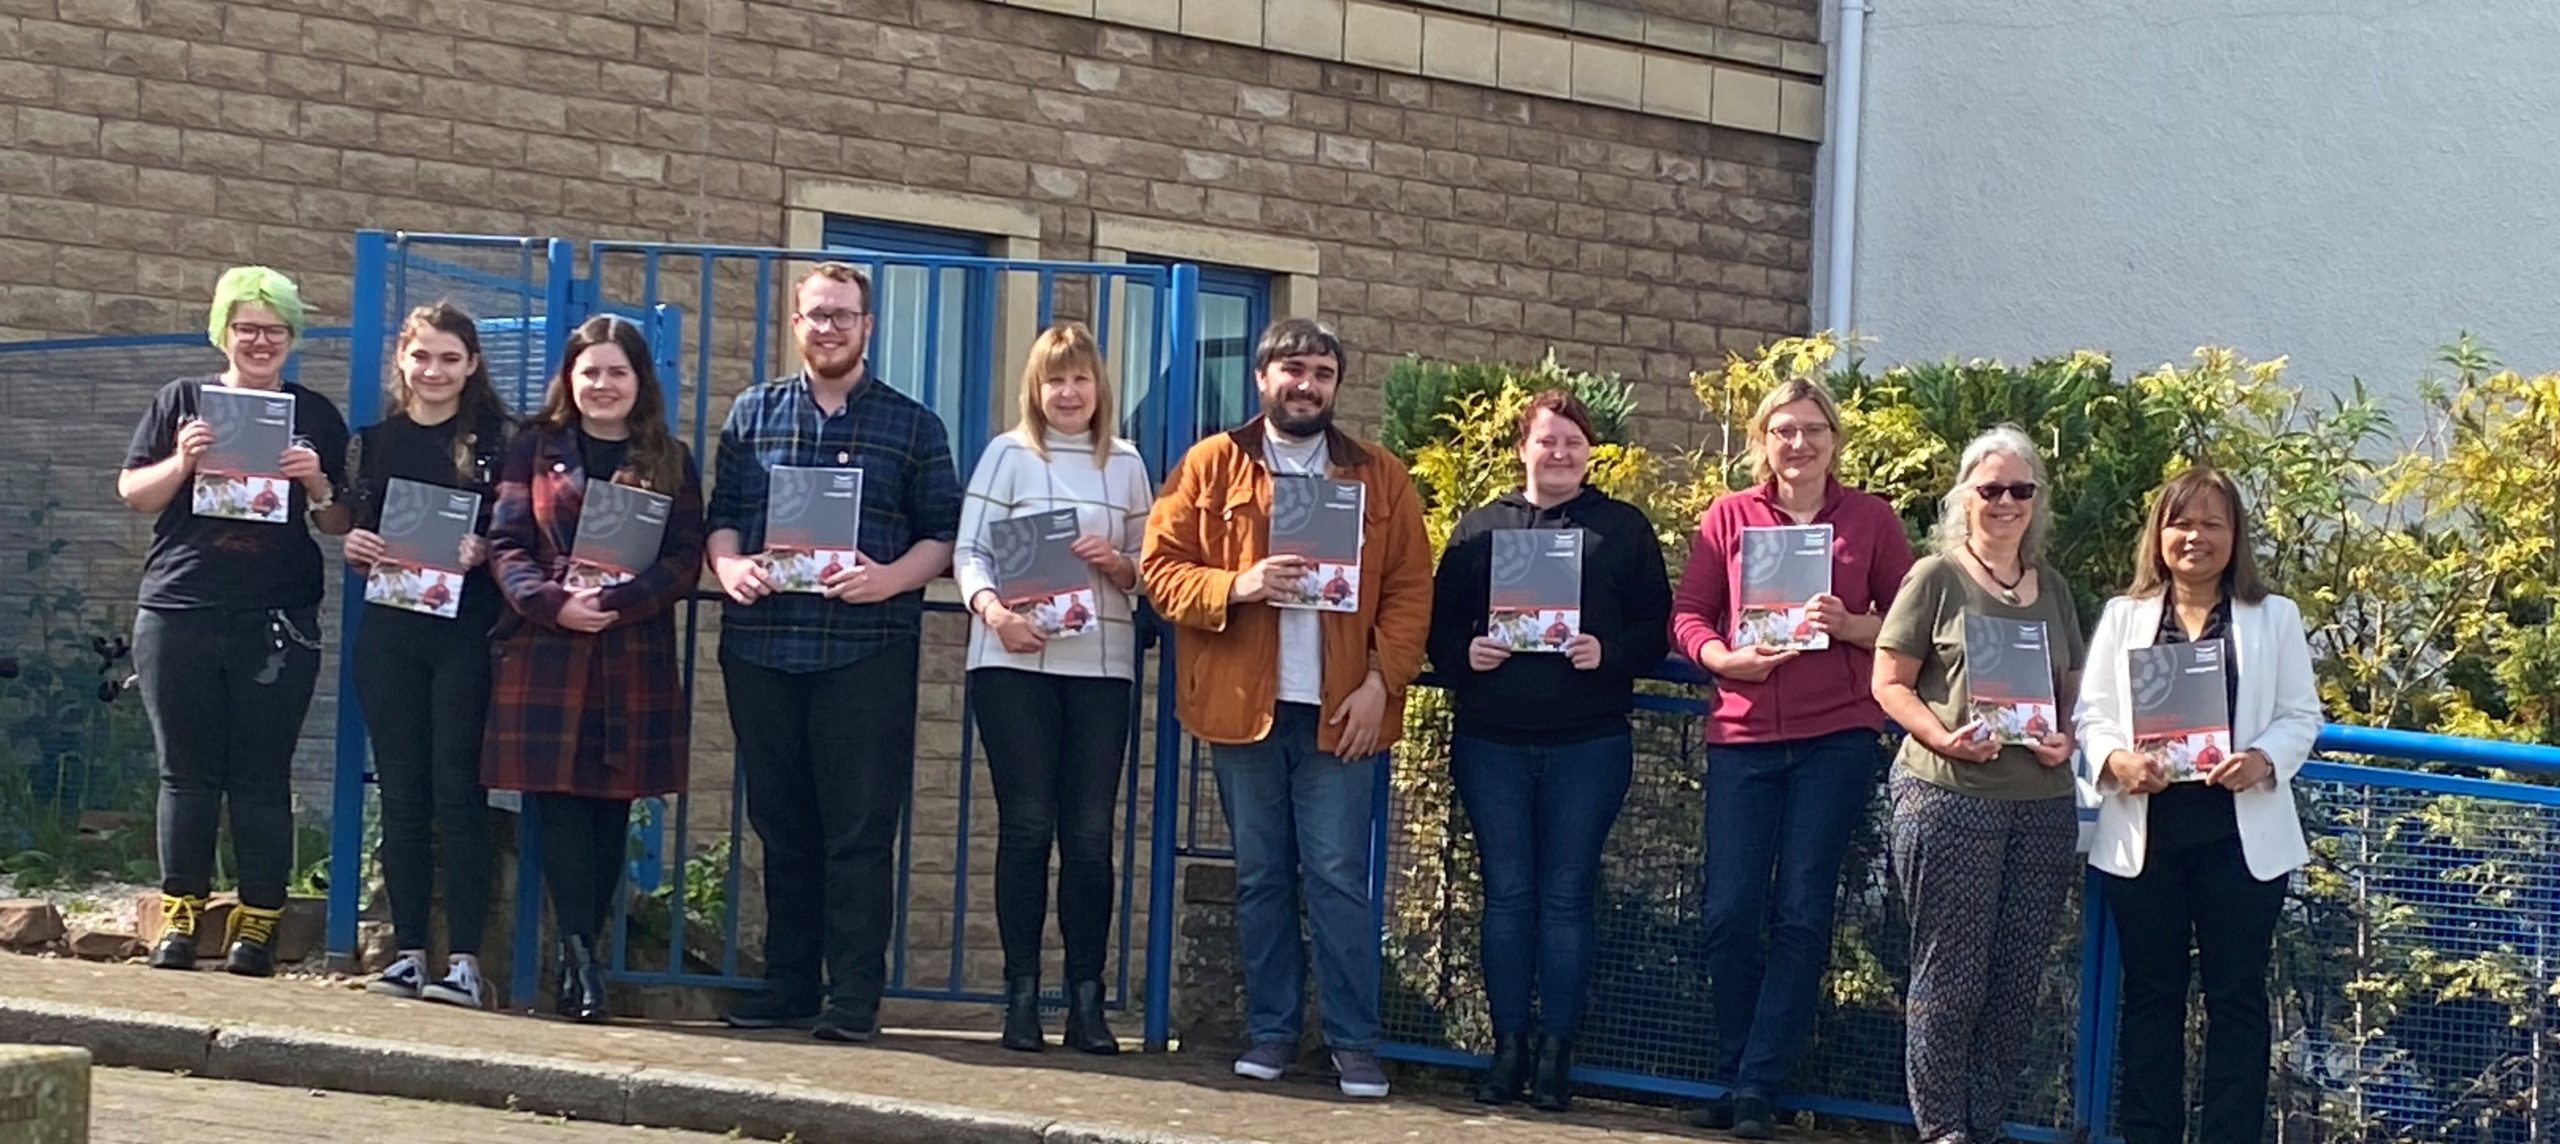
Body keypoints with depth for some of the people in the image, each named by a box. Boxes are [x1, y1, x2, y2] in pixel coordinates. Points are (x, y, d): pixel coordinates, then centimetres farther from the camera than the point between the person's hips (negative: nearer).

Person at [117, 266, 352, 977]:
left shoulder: (316, 416, 9)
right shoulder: (182, 400, 9)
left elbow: (340, 526, 11)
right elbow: (132, 493, 6)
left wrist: (316, 484, -10)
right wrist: (182, 461, -12)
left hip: (278, 623, 0)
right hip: (178, 616, 0)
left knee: (262, 778, -1)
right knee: (187, 772, 3)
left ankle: (257, 923, 4)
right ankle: (179, 917, 10)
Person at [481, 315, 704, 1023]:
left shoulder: (670, 461, 10)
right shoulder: (535, 450, 10)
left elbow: (684, 560, 1)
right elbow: (506, 545, 3)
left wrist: (616, 602, -14)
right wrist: (554, 603, -15)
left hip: (635, 662, 1)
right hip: (544, 656, -1)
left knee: (611, 810, 1)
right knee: (559, 805, -7)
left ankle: (580, 958, 8)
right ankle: (582, 960, -8)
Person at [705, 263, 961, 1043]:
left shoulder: (912, 426, 7)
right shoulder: (753, 414, 14)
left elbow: (943, 535, 4)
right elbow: (722, 513, 12)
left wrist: (889, 579, -14)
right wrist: (728, 565, -9)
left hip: (867, 649, -3)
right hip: (761, 648, 3)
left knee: (859, 831, -5)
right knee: (780, 825, 8)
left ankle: (854, 998, -4)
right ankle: (788, 985, 16)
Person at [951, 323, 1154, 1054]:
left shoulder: (1125, 464, 12)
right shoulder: (1009, 455, 4)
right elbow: (970, 552, -3)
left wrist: (1117, 564, -8)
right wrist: (993, 610, -20)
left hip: (1101, 664, 2)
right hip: (1014, 662, -2)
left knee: (1090, 831, 0)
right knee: (1027, 824, -3)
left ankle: (1087, 999, 4)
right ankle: (1022, 995, 3)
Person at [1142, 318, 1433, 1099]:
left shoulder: (1380, 476, 6)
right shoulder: (1211, 465, 5)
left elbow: (1410, 589, 3)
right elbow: (1161, 567, 1)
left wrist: (1383, 683, -8)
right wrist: (1237, 586, -16)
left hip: (1340, 708, -1)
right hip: (1243, 704, 1)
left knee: (1338, 875, -4)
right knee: (1260, 876, 7)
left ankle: (1355, 1042, 0)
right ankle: (1270, 1031, 14)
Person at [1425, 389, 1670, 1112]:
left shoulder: (1623, 529, 6)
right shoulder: (1480, 527, 11)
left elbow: (1656, 627, 2)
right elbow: (1439, 622, 8)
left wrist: (1608, 653, -16)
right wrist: (1465, 654, -11)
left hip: (1588, 744, -2)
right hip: (1491, 740, 2)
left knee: (1566, 896, 1)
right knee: (1506, 894, 5)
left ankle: (1555, 1054, 7)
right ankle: (1508, 1047, 12)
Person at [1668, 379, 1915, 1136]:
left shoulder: (1870, 518, 5)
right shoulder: (1730, 516, 7)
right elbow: (1688, 615, 5)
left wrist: (1849, 625, -13)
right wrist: (1726, 658, -13)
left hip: (1837, 738, -1)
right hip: (1744, 734, 1)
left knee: (1802, 915, 0)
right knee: (1730, 913, -1)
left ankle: (1758, 1088, 4)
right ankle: (1737, 1079, 14)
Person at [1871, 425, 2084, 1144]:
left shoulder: (2053, 590, 16)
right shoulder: (1936, 579, 1)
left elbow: (2075, 691, 21)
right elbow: (1890, 684, -2)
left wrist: (2067, 739, 0)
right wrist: (1945, 737, -17)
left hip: (2043, 802, 5)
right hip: (1949, 796, -5)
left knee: (2018, 978, 6)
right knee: (1950, 974, -4)